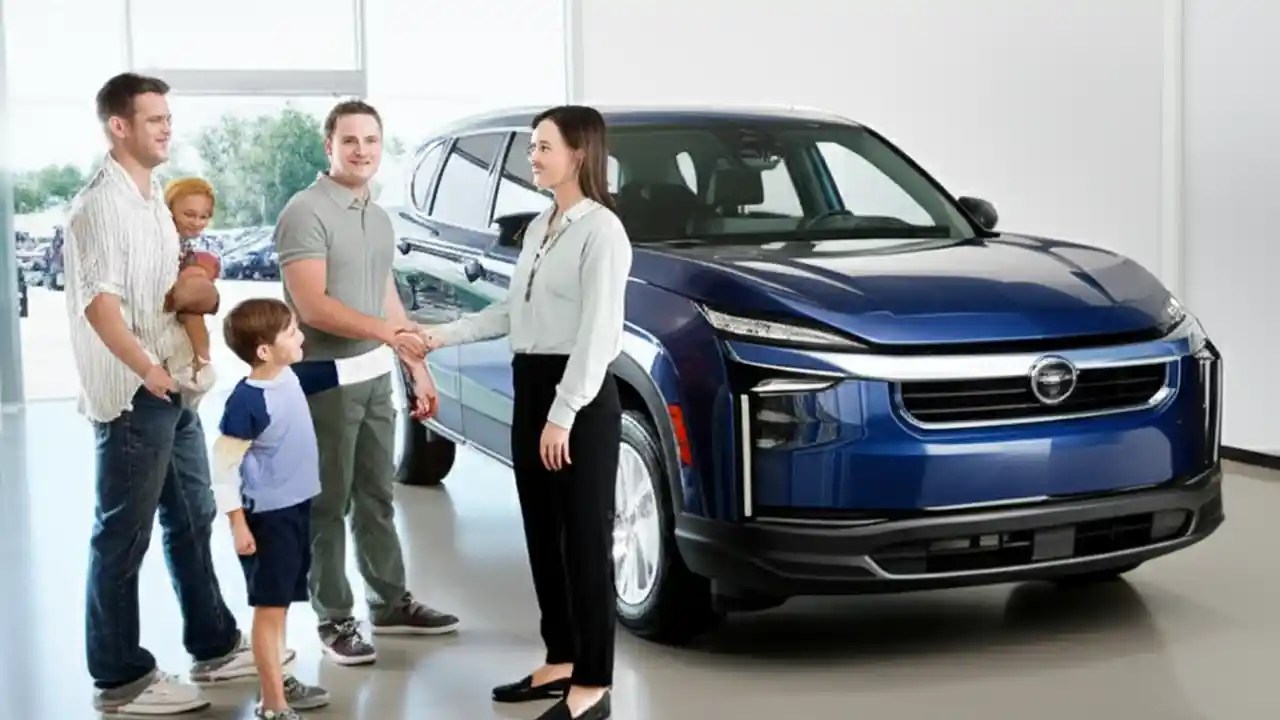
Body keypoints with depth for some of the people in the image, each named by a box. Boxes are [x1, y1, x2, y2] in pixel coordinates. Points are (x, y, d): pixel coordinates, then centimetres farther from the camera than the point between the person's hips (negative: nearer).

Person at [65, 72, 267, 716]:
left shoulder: (152, 197, 13)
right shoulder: (102, 203, -16)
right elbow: (100, 301, -25)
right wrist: (148, 371, -24)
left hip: (173, 389, 10)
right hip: (133, 395, -10)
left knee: (193, 519, 18)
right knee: (122, 538, -1)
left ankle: (214, 646, 30)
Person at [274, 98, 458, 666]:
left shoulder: (379, 217, 13)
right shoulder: (306, 212, -14)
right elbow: (312, 306, -21)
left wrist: (418, 368, 17)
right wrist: (388, 333, -27)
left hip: (376, 376, 8)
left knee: (376, 497, 17)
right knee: (328, 504, 0)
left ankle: (390, 603, 27)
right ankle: (334, 620, 8)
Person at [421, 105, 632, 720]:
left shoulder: (601, 229, -13)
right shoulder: (540, 226, 14)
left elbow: (597, 333, -17)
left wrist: (564, 415, -20)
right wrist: (445, 334, 11)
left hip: (581, 397, -9)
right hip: (530, 389, 9)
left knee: (584, 537, -2)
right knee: (542, 532, 14)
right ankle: (559, 661, 26)